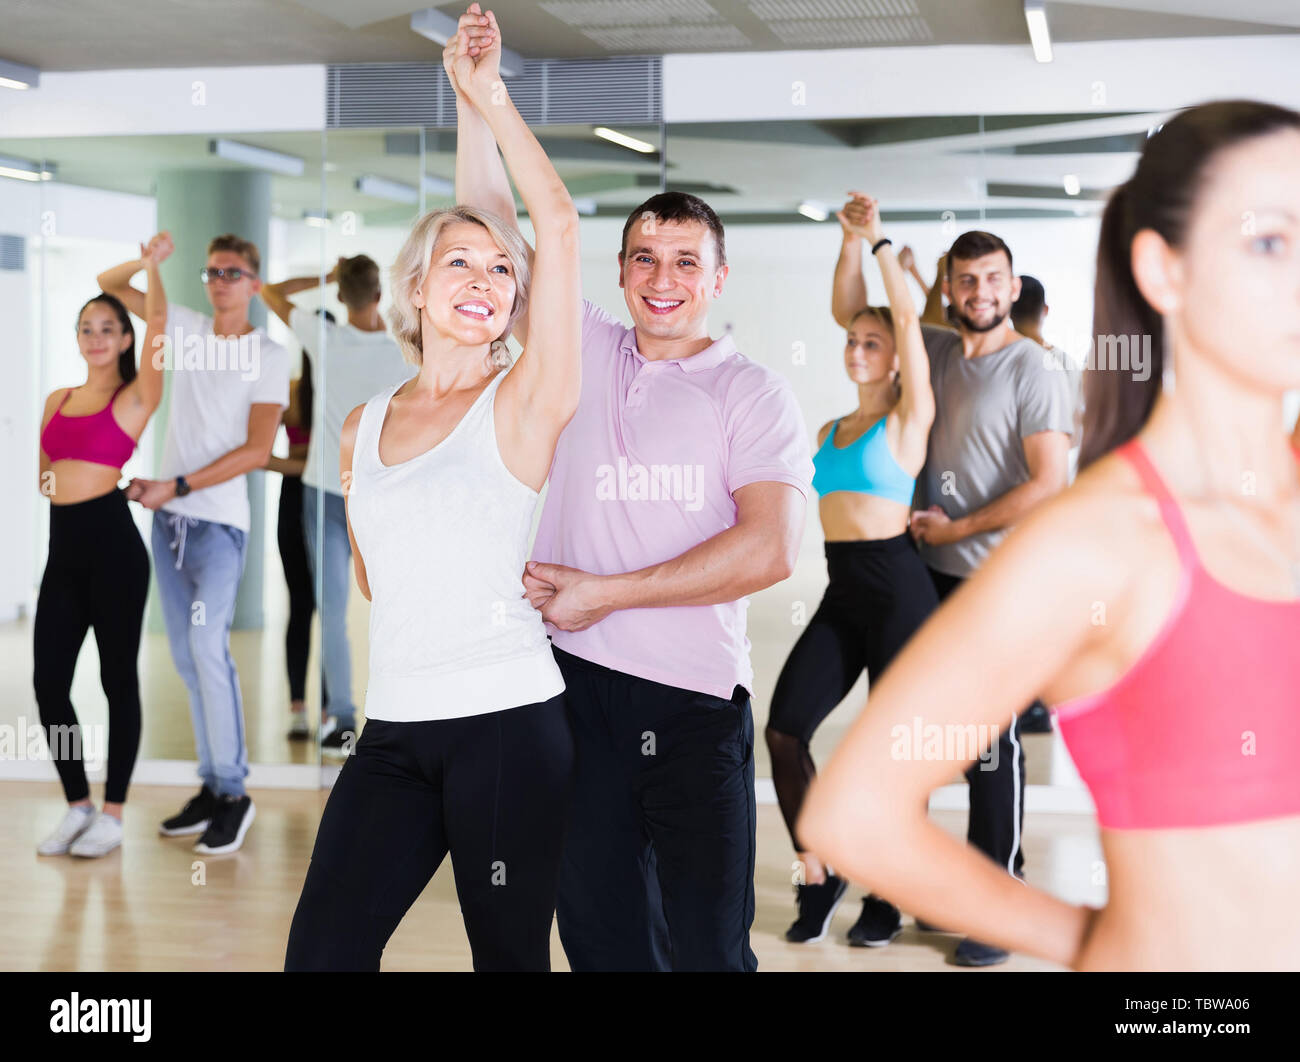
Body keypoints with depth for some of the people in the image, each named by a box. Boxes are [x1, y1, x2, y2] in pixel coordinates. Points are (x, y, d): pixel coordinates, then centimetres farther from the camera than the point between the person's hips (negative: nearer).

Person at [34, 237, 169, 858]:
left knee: (118, 677, 2)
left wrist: (151, 269, -23)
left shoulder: (136, 399, -1)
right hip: (63, 548, 6)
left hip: (113, 544, -6)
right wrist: (53, 485, 3)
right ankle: (77, 807, 18)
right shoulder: (57, 400, 15)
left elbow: (156, 329, -15)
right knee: (49, 683, 4)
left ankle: (113, 813, 12)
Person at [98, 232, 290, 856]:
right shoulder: (186, 329, 11)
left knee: (208, 645, -17)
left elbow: (256, 451, -11)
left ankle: (233, 792, -10)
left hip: (219, 522, -6)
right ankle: (210, 787, 14)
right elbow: (108, 285, 19)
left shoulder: (269, 357, -3)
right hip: (168, 520, 6)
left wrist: (178, 486, -14)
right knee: (186, 656, 8)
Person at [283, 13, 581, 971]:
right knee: (320, 950, -3)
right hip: (393, 729, 5)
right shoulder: (363, 427, 13)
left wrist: (488, 99, -9)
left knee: (510, 953, 2)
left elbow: (558, 224, -12)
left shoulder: (522, 406, -3)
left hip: (507, 722, -4)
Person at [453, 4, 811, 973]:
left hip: (696, 695, -3)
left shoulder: (753, 393, 3)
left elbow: (770, 548, -10)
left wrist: (605, 592, -10)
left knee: (710, 943, 0)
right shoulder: (585, 353, 12)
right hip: (575, 678, 3)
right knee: (600, 928, 9)